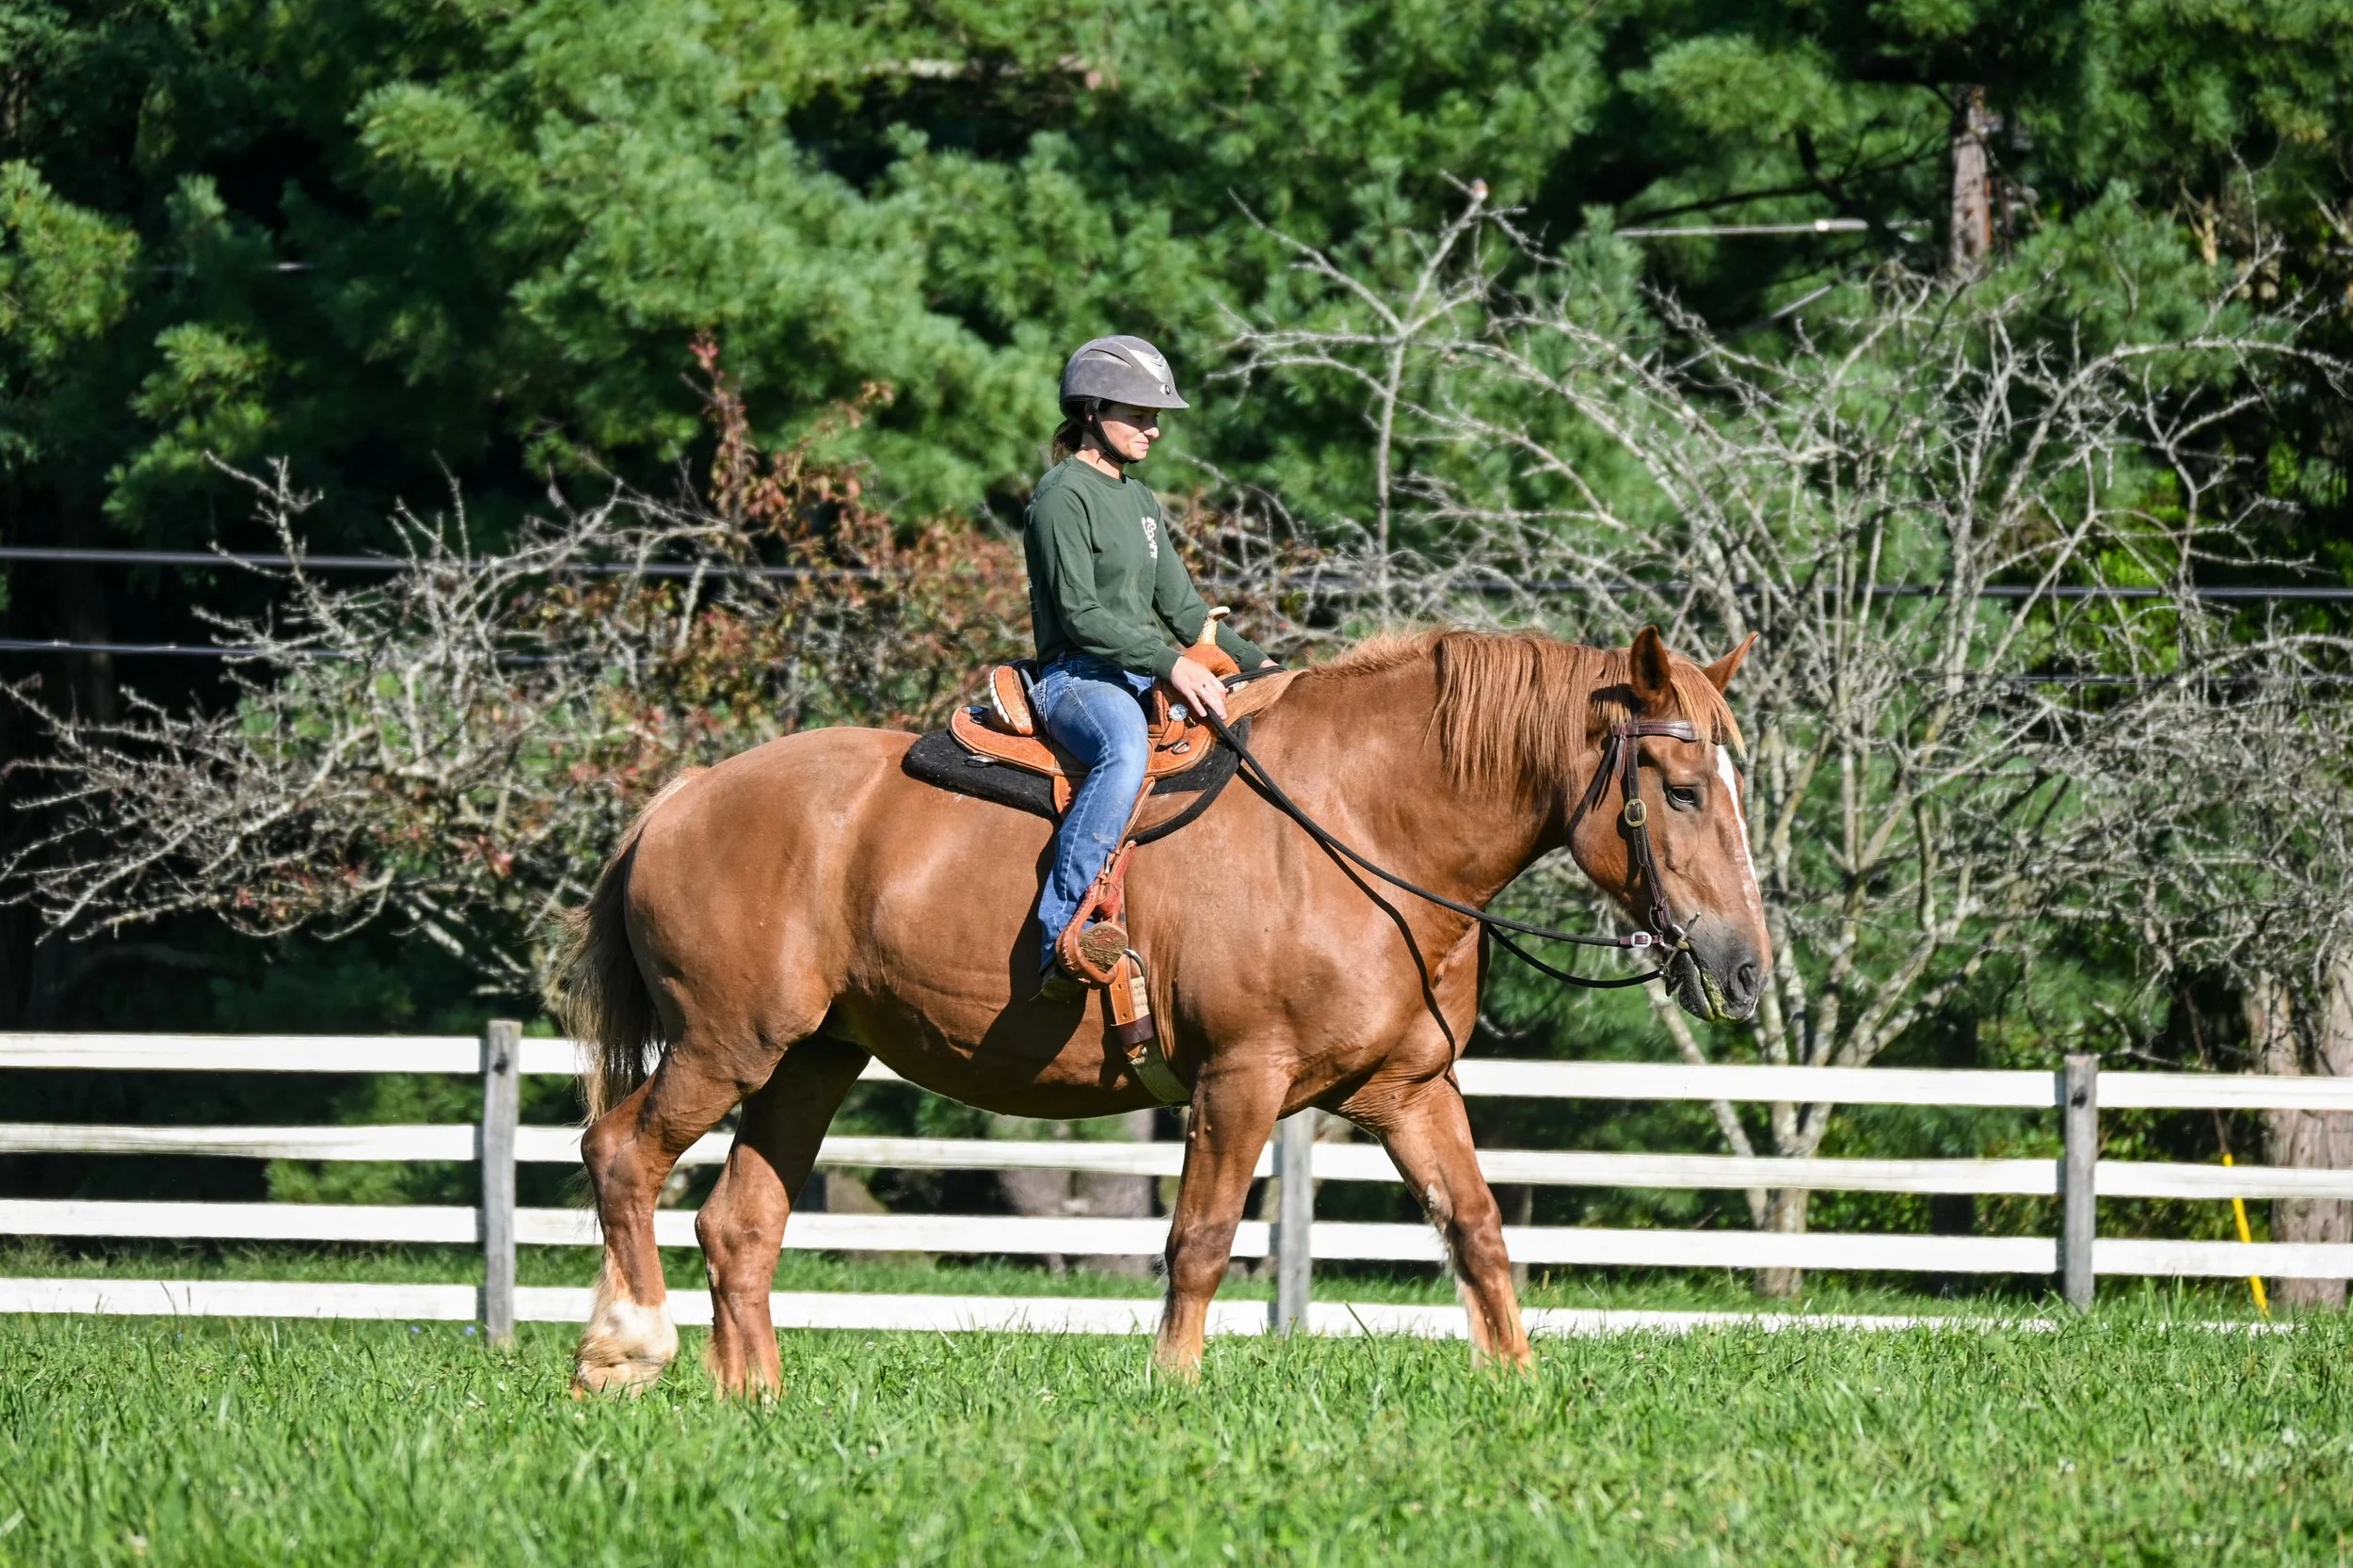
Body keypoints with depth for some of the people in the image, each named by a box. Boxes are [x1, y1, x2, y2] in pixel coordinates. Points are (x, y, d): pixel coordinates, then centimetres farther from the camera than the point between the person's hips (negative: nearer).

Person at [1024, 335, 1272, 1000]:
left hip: (1147, 680, 10)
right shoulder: (1064, 496, -7)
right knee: (1126, 748, -41)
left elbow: (1181, 607, 23)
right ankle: (1065, 935, -51)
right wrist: (1168, 662, -22)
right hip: (1077, 678, -10)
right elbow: (1080, 614, -15)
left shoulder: (1139, 500, 22)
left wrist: (1252, 663, 10)